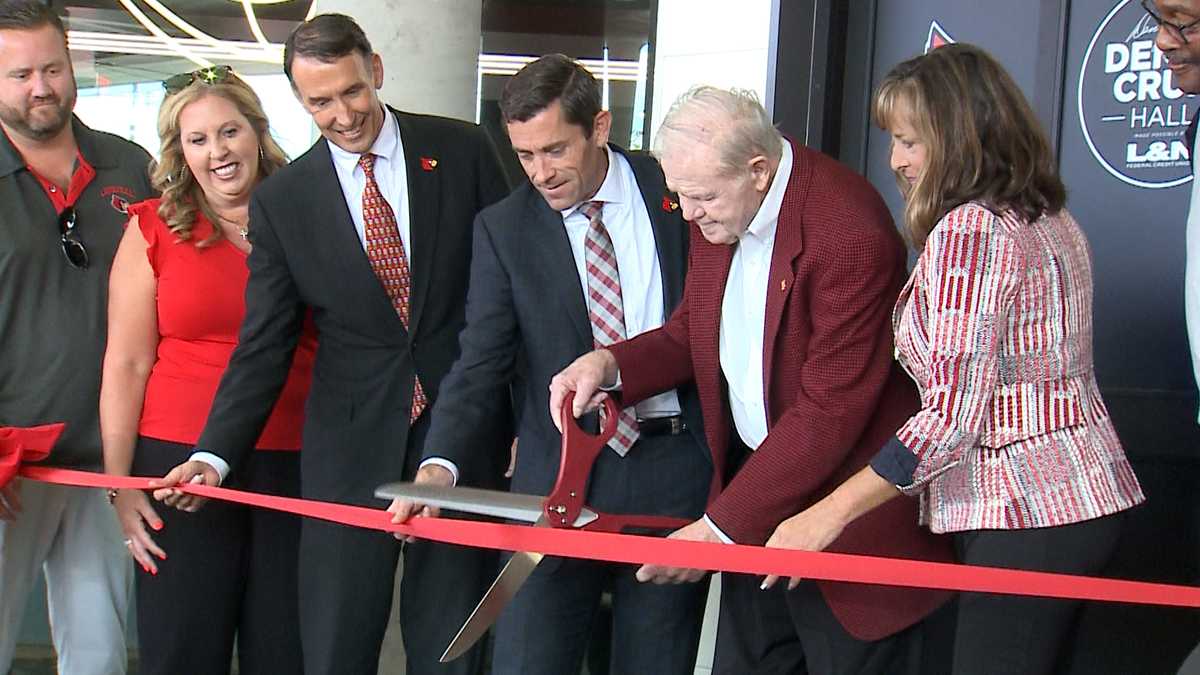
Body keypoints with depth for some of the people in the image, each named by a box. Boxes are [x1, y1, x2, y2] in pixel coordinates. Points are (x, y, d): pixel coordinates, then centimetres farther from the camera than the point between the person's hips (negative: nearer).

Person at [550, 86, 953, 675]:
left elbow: (828, 413, -24)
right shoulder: (714, 214, -1)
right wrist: (611, 363, -7)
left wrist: (720, 527, -21)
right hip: (755, 472, 7)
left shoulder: (853, 235, -26)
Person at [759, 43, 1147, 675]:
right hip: (1084, 489, 10)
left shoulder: (967, 231, -16)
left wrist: (829, 514, -19)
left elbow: (954, 414, -22)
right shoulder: (1050, 219, 14)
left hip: (1023, 516, -10)